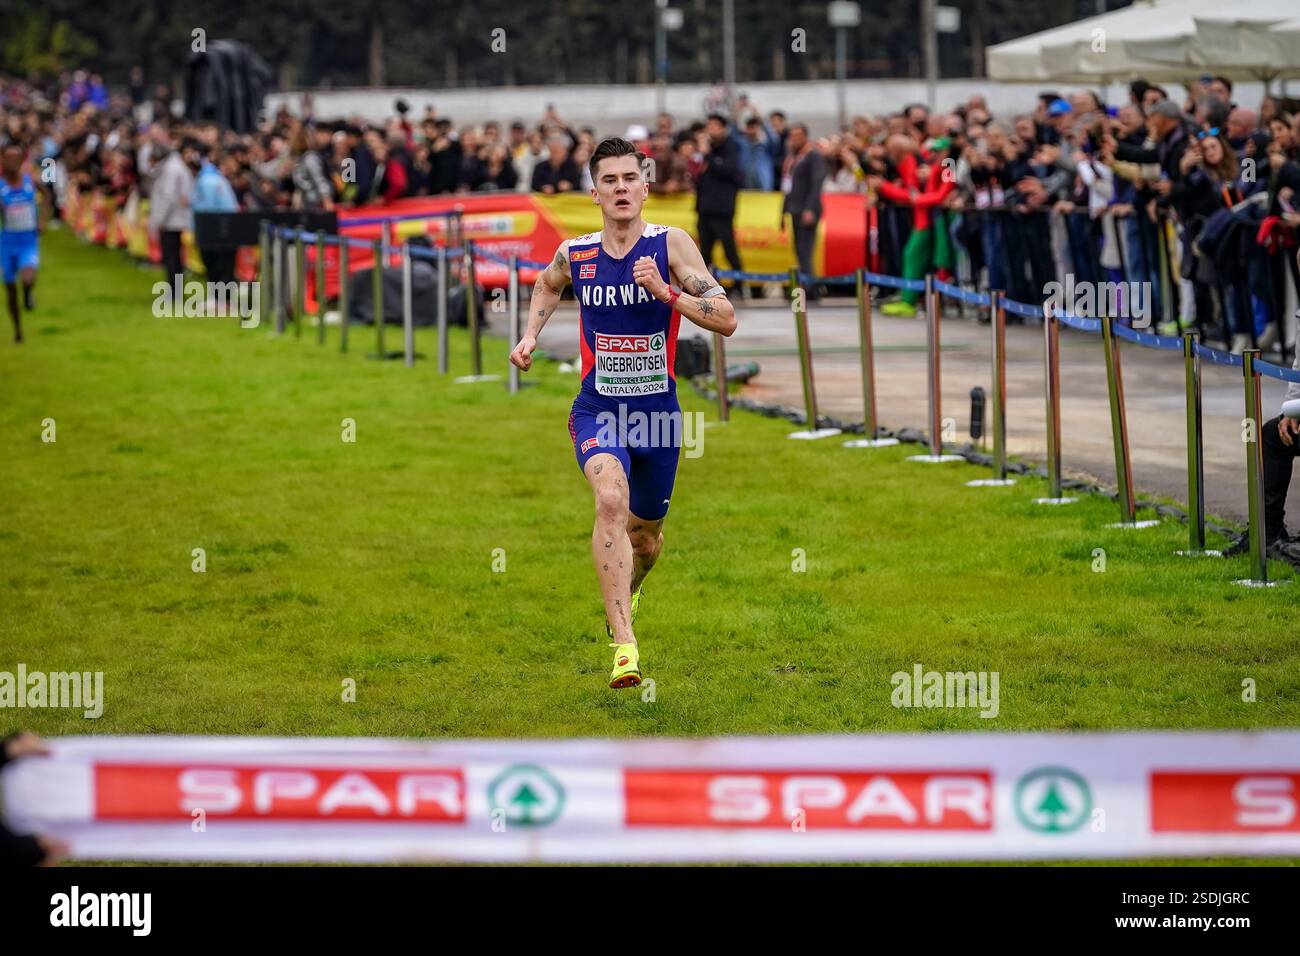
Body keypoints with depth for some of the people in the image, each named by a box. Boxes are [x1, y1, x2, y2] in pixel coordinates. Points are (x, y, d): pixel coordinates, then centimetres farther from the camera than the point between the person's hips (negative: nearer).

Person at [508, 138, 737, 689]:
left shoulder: (671, 245, -8)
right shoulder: (574, 254, -1)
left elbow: (726, 321, -14)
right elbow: (548, 284, 26)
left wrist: (666, 291, -25)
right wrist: (531, 334, 11)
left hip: (658, 411, 1)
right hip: (598, 410, -1)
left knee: (646, 536, 17)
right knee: (611, 501, -30)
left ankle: (627, 588, 56)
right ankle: (624, 644, -33)